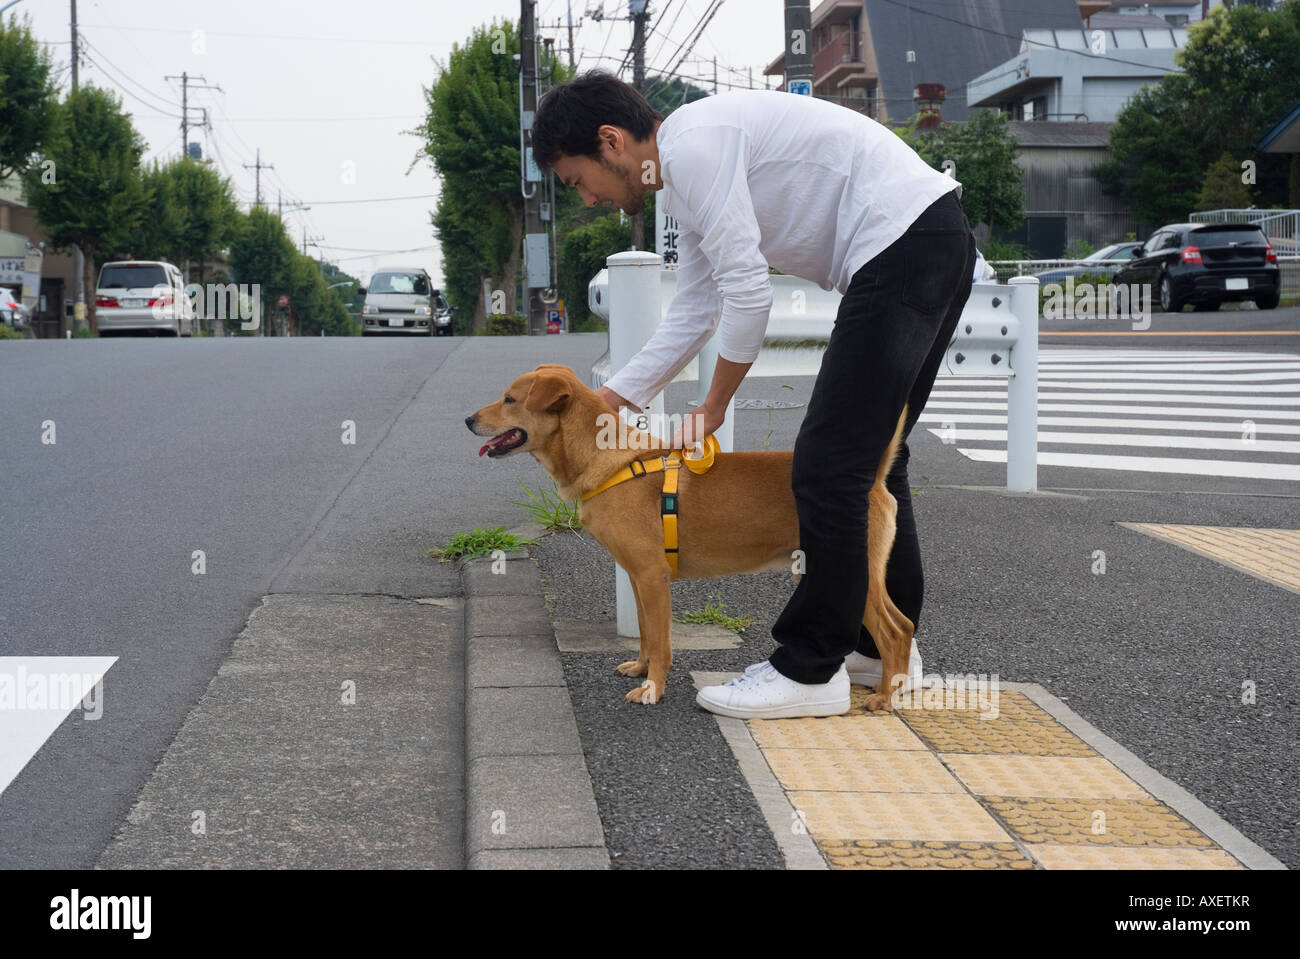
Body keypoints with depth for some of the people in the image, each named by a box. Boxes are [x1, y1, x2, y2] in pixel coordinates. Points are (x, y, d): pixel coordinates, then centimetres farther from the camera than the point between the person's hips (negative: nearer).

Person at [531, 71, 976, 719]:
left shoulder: (692, 144, -12)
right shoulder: (683, 182, 20)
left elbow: (747, 291, -15)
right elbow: (691, 317, 22)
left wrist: (713, 406, -2)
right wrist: (600, 403, 21)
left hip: (904, 241, -11)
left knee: (829, 465, -8)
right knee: (869, 457, 18)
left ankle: (810, 670, -1)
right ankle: (884, 648, 28)